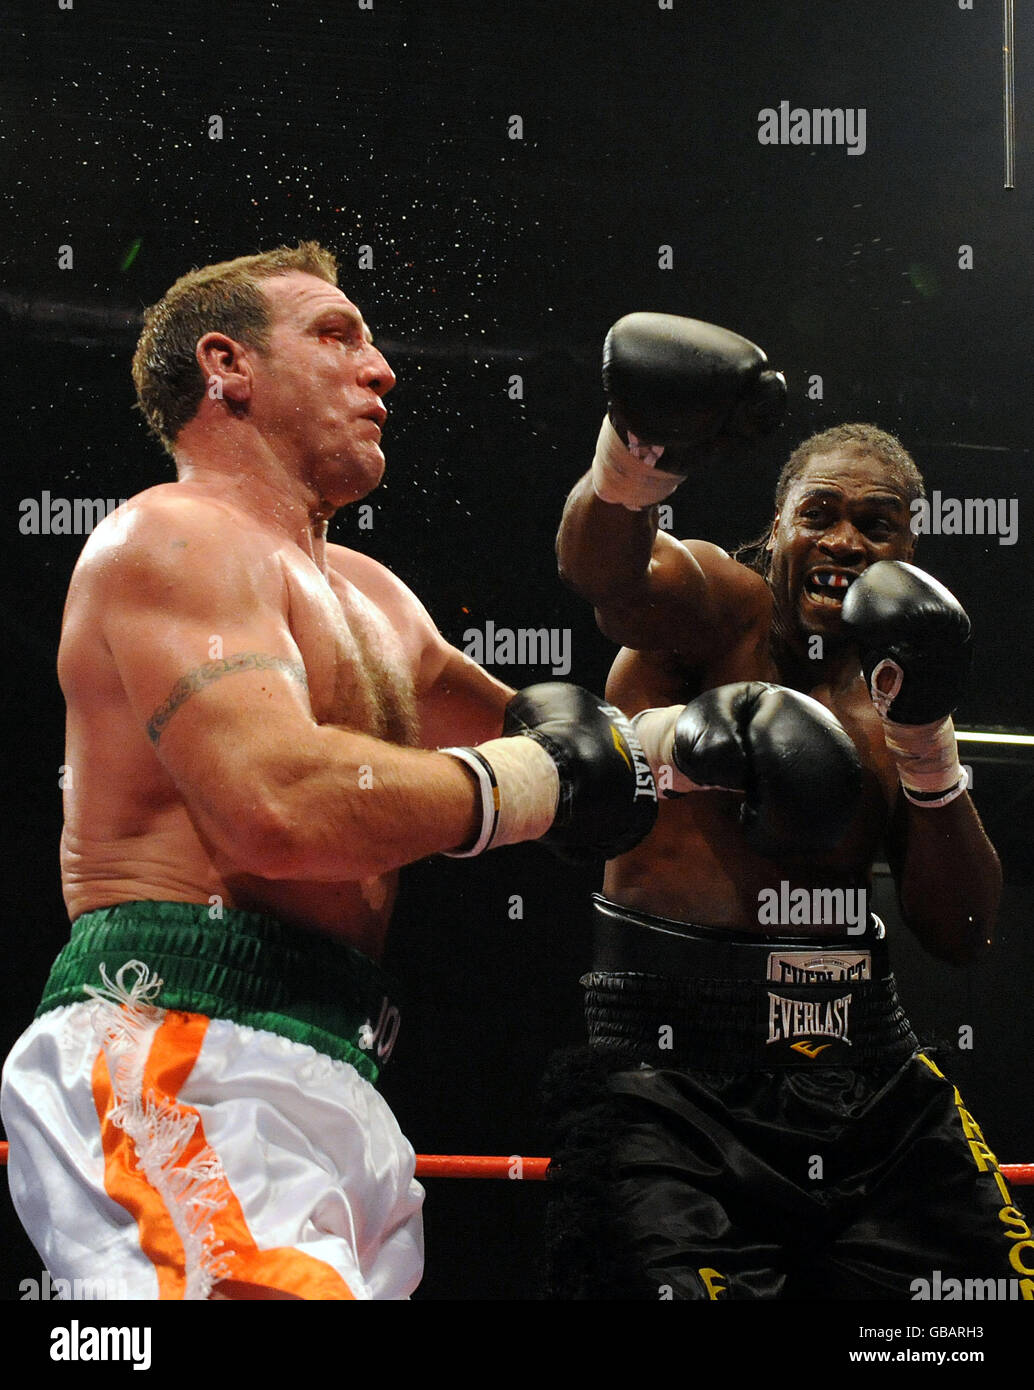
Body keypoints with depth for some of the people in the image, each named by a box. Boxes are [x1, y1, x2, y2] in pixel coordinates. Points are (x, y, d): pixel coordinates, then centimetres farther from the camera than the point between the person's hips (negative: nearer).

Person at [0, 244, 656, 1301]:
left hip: (324, 1079, 10)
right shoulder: (174, 538, -5)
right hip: (184, 1058, -10)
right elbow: (279, 806, -21)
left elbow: (543, 733, 35)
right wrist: (532, 783, -8)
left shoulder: (370, 598, 25)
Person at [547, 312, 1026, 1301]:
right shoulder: (716, 606, -1)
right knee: (681, 1278, -22)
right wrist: (622, 478, -51)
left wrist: (926, 747, -3)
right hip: (671, 1058, -6)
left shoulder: (889, 688, 15)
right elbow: (604, 569, -27)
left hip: (860, 1060, 6)